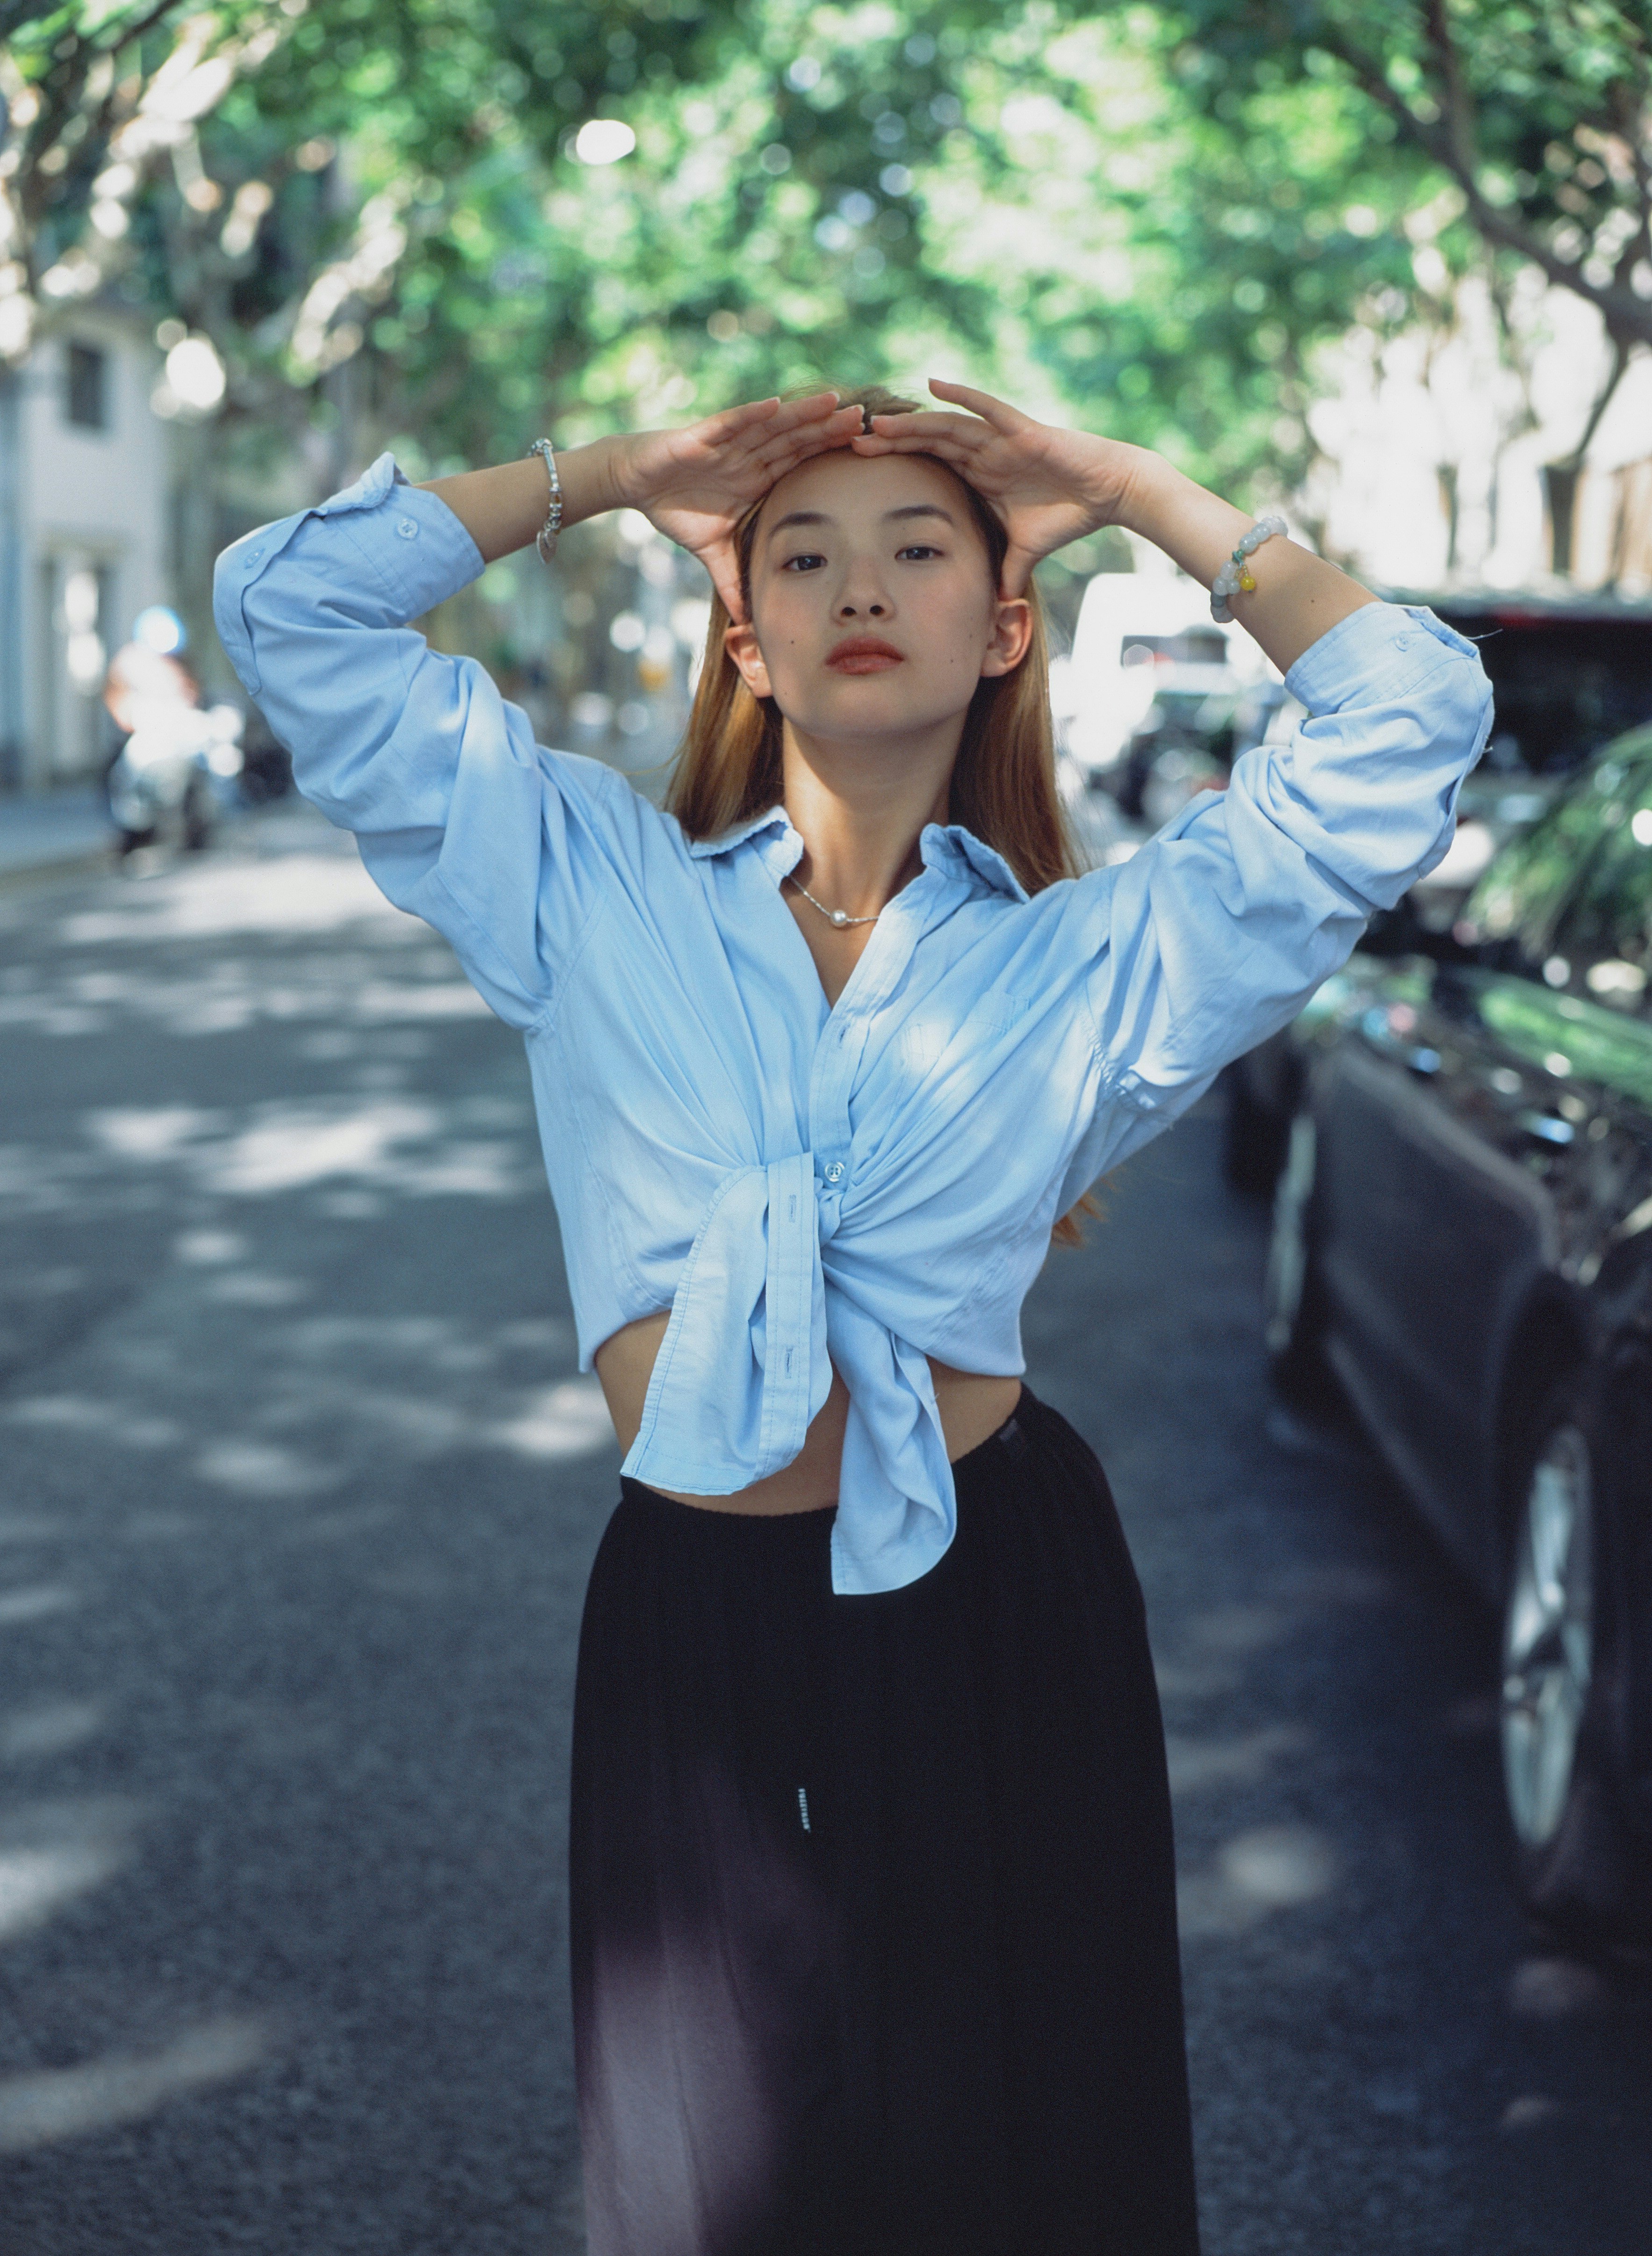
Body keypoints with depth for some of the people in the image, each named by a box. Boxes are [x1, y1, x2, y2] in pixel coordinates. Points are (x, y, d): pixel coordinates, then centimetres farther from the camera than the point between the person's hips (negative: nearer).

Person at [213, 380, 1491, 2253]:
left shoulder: (1098, 954, 4)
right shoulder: (594, 888, 5)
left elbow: (1410, 714, -1)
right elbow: (291, 606, 4)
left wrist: (1131, 492, 6)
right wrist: (621, 472, 8)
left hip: (1000, 1619, 0)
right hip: (695, 1623, 1)